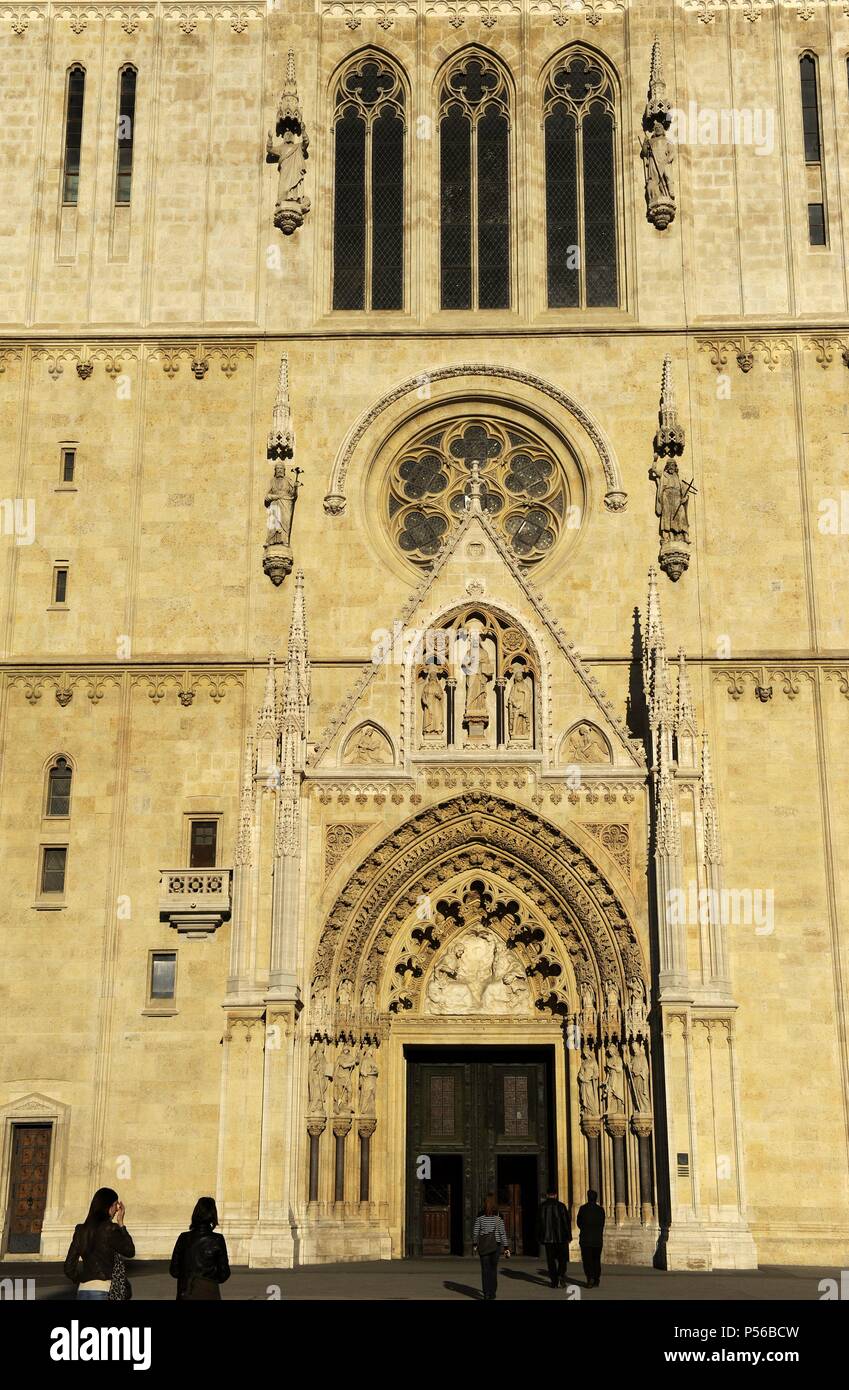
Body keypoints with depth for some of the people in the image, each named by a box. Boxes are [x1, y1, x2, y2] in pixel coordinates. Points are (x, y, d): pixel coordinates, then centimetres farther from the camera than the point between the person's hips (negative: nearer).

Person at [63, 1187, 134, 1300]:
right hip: (99, 1291, -7)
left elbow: (69, 1266, 12)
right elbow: (129, 1252, 6)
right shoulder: (109, 1229, -5)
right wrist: (120, 1223, 9)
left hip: (82, 1291, 7)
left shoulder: (81, 1230, 11)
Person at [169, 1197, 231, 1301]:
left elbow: (174, 1271, 2)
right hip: (209, 1293, -2)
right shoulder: (217, 1240, -8)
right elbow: (224, 1274, -3)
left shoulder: (184, 1238, -3)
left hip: (186, 1294, 2)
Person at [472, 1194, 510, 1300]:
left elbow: (475, 1232, -3)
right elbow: (503, 1233, -7)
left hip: (483, 1245, 0)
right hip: (495, 1244, 0)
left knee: (485, 1269, 5)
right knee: (493, 1268, 16)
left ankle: (486, 1294, -2)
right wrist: (506, 1248, -2)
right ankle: (492, 1292, 15)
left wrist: (475, 1245, 8)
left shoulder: (480, 1216, -5)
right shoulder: (498, 1216, -6)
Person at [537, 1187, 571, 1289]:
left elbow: (539, 1223, 3)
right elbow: (567, 1222, -4)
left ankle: (554, 1281, 3)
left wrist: (539, 1238, 9)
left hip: (548, 1238, 1)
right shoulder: (561, 1206, -3)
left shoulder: (542, 1206, 2)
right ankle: (561, 1275, -12)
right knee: (562, 1258, 10)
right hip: (560, 1237, -1)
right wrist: (568, 1236, 2)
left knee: (551, 1260, 7)